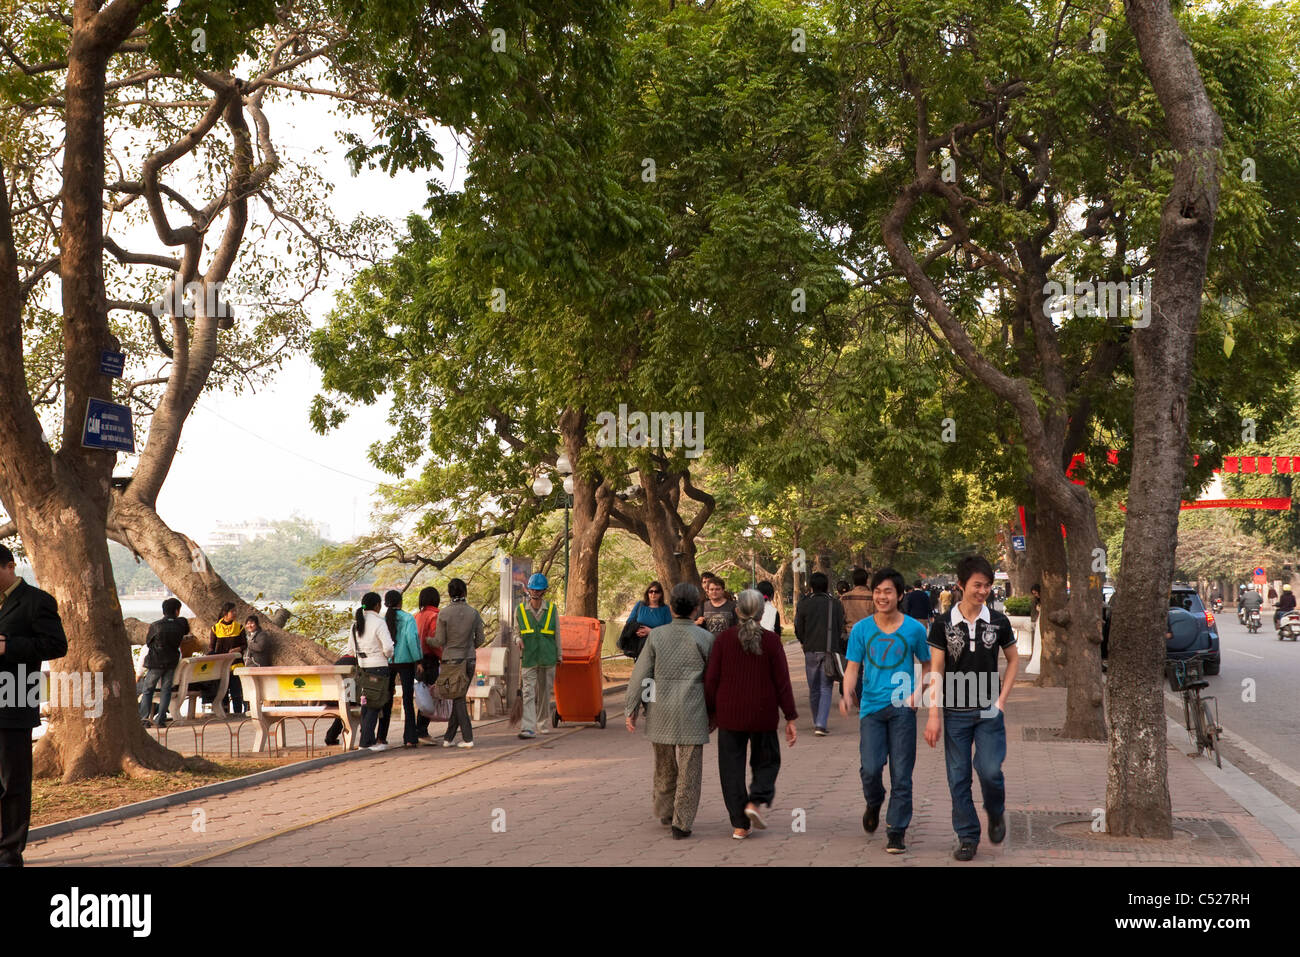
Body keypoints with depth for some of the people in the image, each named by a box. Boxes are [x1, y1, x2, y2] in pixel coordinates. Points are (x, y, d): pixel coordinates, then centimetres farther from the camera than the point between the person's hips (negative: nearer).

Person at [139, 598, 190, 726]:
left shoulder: (155, 626, -13)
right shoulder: (182, 623, -6)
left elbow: (147, 642, 0)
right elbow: (187, 632, 17)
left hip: (156, 663, -2)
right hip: (172, 663, 2)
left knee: (147, 690, 9)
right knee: (166, 690, 10)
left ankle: (144, 717, 1)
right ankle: (161, 719, 4)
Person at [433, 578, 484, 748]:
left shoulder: (444, 614, -10)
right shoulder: (474, 613, -2)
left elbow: (440, 641, -8)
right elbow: (480, 639, 4)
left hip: (450, 660, -3)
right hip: (469, 660, 3)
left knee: (458, 699, 3)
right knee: (459, 697, 12)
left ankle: (468, 738, -3)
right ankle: (448, 737, 15)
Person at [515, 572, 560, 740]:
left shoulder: (552, 609, 3)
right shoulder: (520, 610, 3)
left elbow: (557, 634, 9)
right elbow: (516, 632, 14)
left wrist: (559, 656, 10)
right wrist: (518, 640, -9)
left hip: (548, 658, 1)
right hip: (529, 658, -1)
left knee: (545, 693, 10)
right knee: (529, 692, -10)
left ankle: (542, 723, 27)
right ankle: (529, 728, -15)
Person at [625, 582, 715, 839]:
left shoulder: (656, 636, -2)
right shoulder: (705, 638, -6)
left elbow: (640, 675, -2)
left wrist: (631, 709, 4)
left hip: (660, 712, 3)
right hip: (692, 712, -2)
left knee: (665, 765, 19)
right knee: (689, 769, 3)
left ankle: (665, 813, 33)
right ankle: (681, 823, -1)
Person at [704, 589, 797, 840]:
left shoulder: (724, 639, -2)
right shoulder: (770, 640, -5)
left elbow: (711, 680, -1)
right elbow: (782, 681, -5)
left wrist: (710, 714, 10)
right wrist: (790, 718, 0)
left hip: (729, 714, 1)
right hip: (763, 715, -1)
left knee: (732, 766, 7)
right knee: (766, 761, 18)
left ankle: (739, 825, 6)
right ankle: (755, 801, -6)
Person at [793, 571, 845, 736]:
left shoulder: (803, 605, -1)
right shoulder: (836, 605, 1)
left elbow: (798, 630, 1)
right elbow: (841, 629, 3)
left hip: (811, 651, 0)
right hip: (830, 651, 0)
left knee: (813, 690, 13)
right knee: (826, 689, 1)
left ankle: (817, 722, 23)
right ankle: (821, 724, -13)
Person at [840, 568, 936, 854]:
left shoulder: (914, 629, 3)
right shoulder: (861, 629, 4)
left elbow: (928, 665, 14)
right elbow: (852, 668, 5)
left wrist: (919, 690, -4)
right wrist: (847, 694, -14)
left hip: (902, 707, 0)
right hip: (871, 706, 1)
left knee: (901, 774, -1)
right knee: (870, 768, -10)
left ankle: (896, 832, 9)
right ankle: (874, 804, 24)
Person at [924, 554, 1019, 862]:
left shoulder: (998, 622, 0)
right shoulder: (944, 625, -3)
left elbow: (1013, 660, 12)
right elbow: (936, 670, -2)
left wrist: (1002, 699, 1)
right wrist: (933, 716, -7)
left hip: (989, 712, 0)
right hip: (956, 713, 0)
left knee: (990, 770, -12)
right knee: (959, 778, 3)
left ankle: (996, 812, 19)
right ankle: (967, 837, 15)